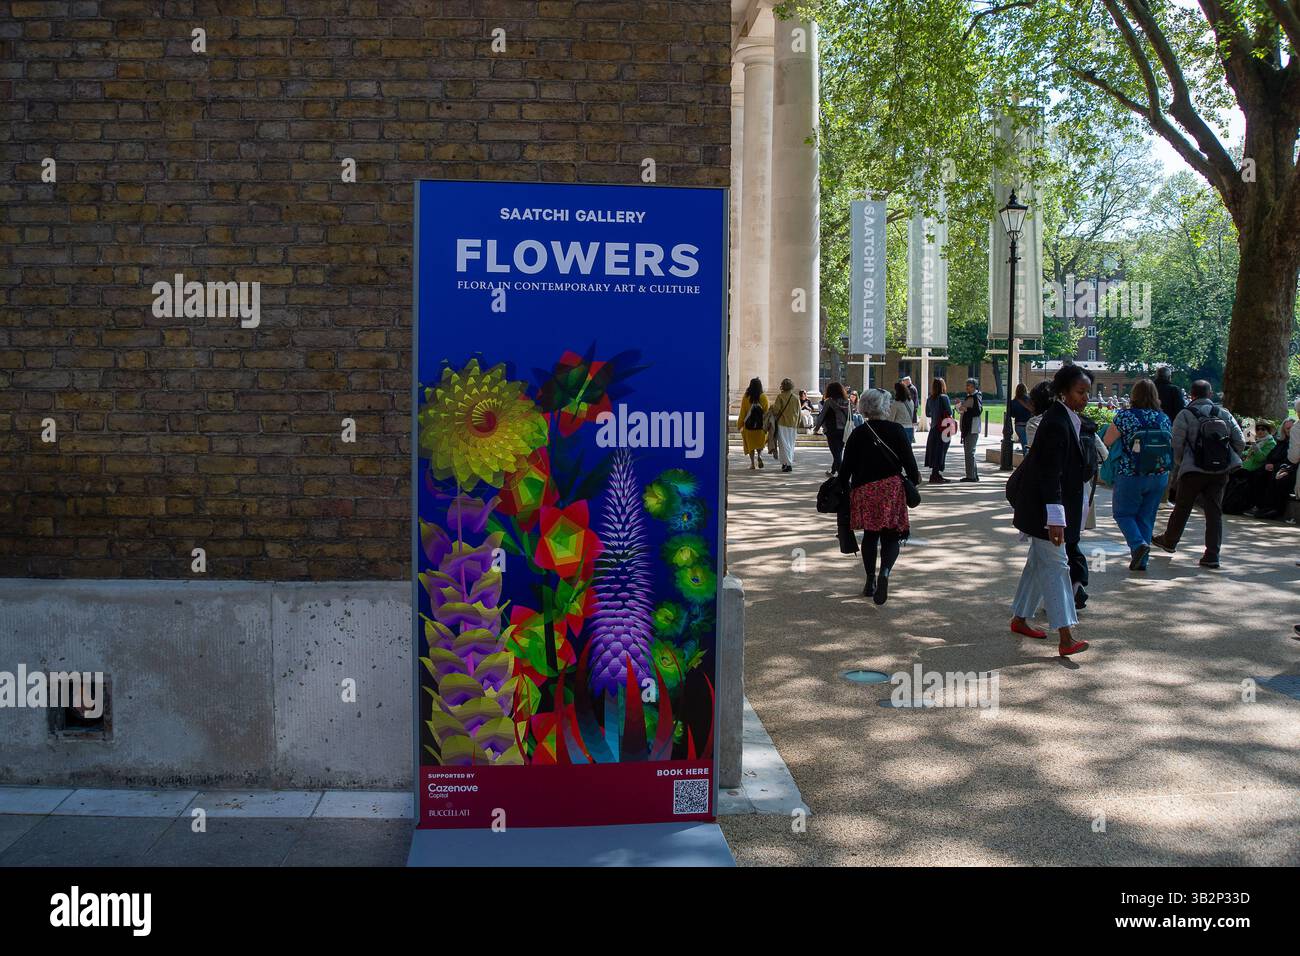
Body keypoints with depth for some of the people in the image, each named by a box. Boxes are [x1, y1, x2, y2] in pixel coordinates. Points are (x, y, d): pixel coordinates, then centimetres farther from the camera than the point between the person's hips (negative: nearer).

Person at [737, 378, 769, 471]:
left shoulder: (745, 397, -6)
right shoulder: (764, 397, -5)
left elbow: (742, 412, -2)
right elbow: (766, 413, -5)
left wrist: (740, 425, 7)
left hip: (749, 425, -1)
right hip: (760, 425, 1)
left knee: (750, 444, 9)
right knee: (760, 442, 18)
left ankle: (752, 463, 4)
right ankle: (759, 456, -9)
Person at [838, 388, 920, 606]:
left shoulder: (858, 433, 3)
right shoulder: (896, 430, -3)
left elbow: (847, 467, 4)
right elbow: (908, 460, -2)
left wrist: (844, 488, 15)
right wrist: (914, 479, 13)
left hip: (864, 490, 2)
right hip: (892, 489, -2)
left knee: (870, 535, 17)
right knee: (891, 536, 2)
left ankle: (870, 581, 19)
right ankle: (884, 572, -24)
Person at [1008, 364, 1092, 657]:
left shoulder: (1068, 419, 9)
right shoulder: (1056, 424, -21)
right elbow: (1051, 475, -24)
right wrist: (1056, 519, -27)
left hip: (1045, 505, 10)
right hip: (1044, 507, -10)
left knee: (1039, 562, 17)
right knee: (1055, 566, -10)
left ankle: (1019, 619, 29)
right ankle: (1065, 639, -10)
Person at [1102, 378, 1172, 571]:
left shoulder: (1125, 416, -12)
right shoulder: (1165, 419, 0)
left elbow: (1107, 441, -5)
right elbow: (1171, 446, 12)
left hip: (1129, 476, -4)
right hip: (1159, 476, 4)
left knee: (1122, 512, 12)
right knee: (1146, 517, 13)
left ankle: (1138, 543, -12)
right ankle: (1141, 561, 15)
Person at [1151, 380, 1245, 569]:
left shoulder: (1185, 415, -6)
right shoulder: (1224, 413, 4)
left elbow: (1176, 445, -9)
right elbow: (1240, 442, 2)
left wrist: (1178, 464, 7)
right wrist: (1228, 460, 16)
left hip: (1193, 470, -2)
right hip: (1220, 471, 3)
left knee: (1182, 507, 15)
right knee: (1214, 511, 6)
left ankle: (1169, 541, 35)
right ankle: (1212, 555, 2)